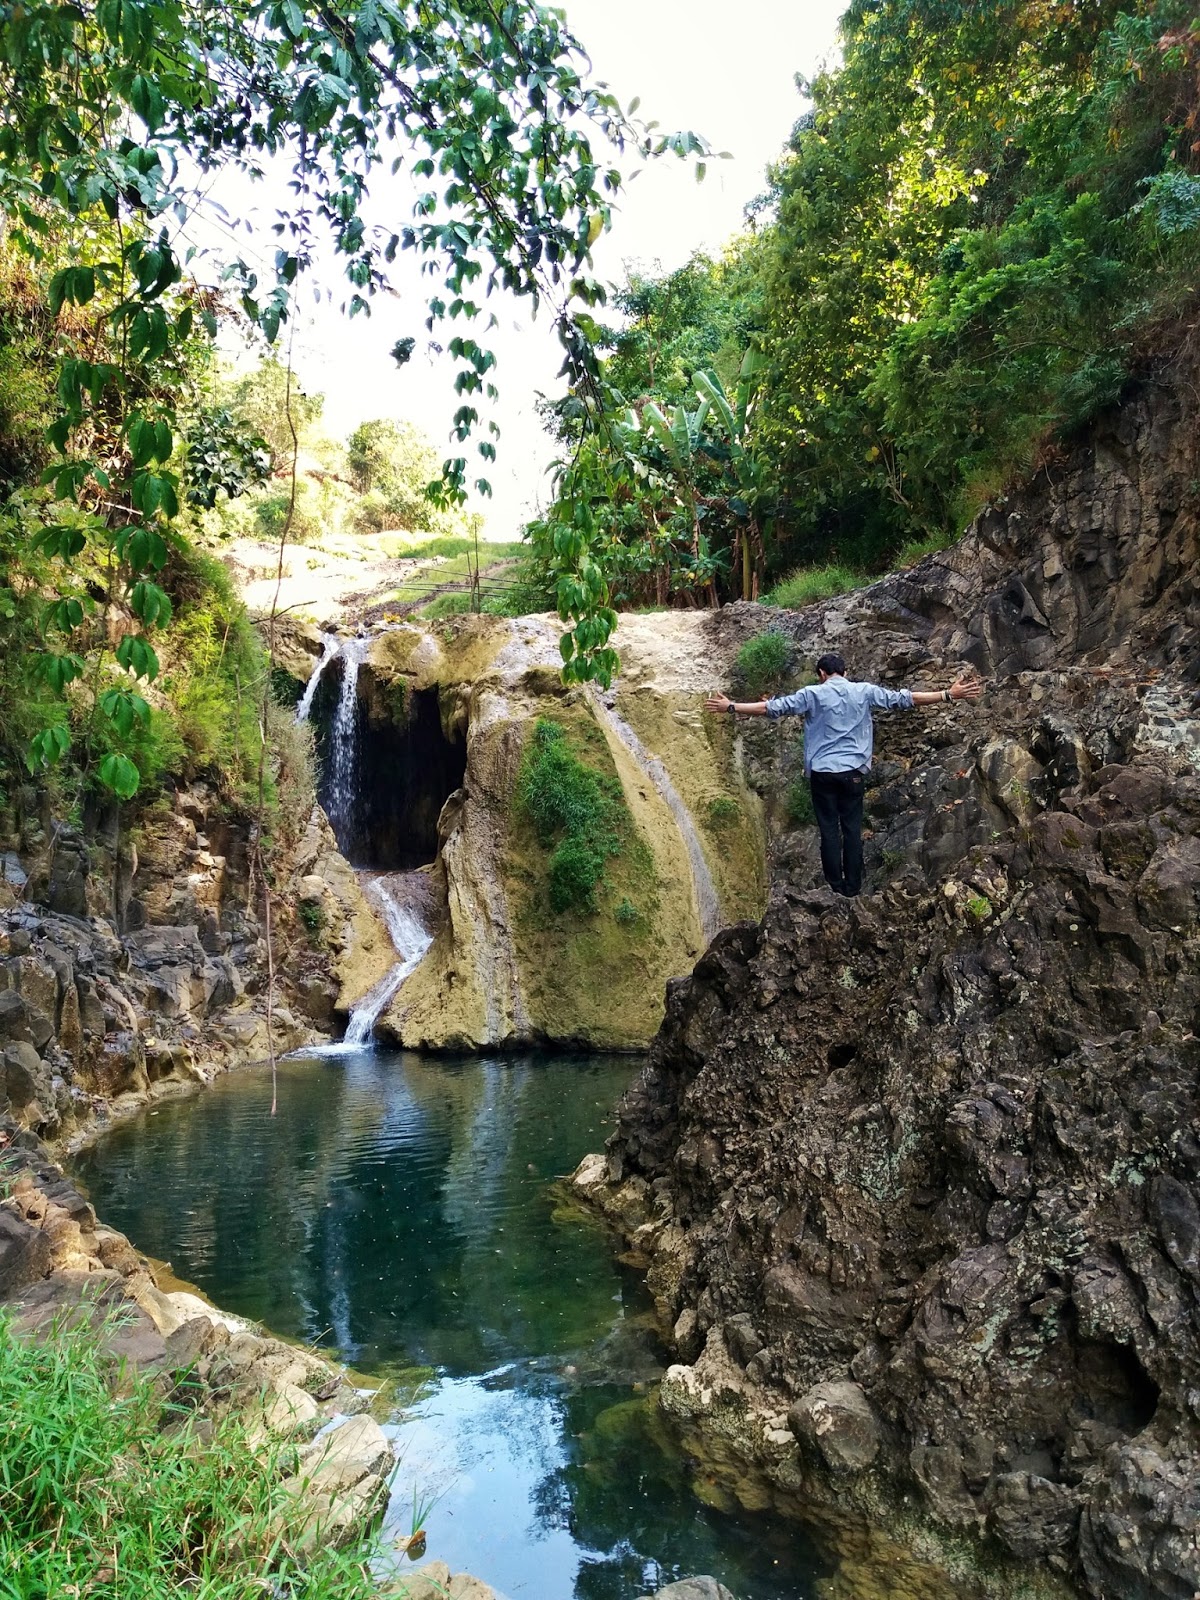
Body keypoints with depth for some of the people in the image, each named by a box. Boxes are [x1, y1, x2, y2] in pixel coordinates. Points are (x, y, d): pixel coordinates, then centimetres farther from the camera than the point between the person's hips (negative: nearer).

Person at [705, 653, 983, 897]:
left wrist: (731, 707, 4)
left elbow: (772, 707, -3)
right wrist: (949, 694, 10)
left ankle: (834, 884, 12)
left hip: (822, 772, -1)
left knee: (829, 828, 7)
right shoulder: (865, 691, 3)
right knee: (852, 828, 9)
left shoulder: (812, 694, -2)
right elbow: (903, 699, 4)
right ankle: (852, 885, 14)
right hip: (853, 771, 1)